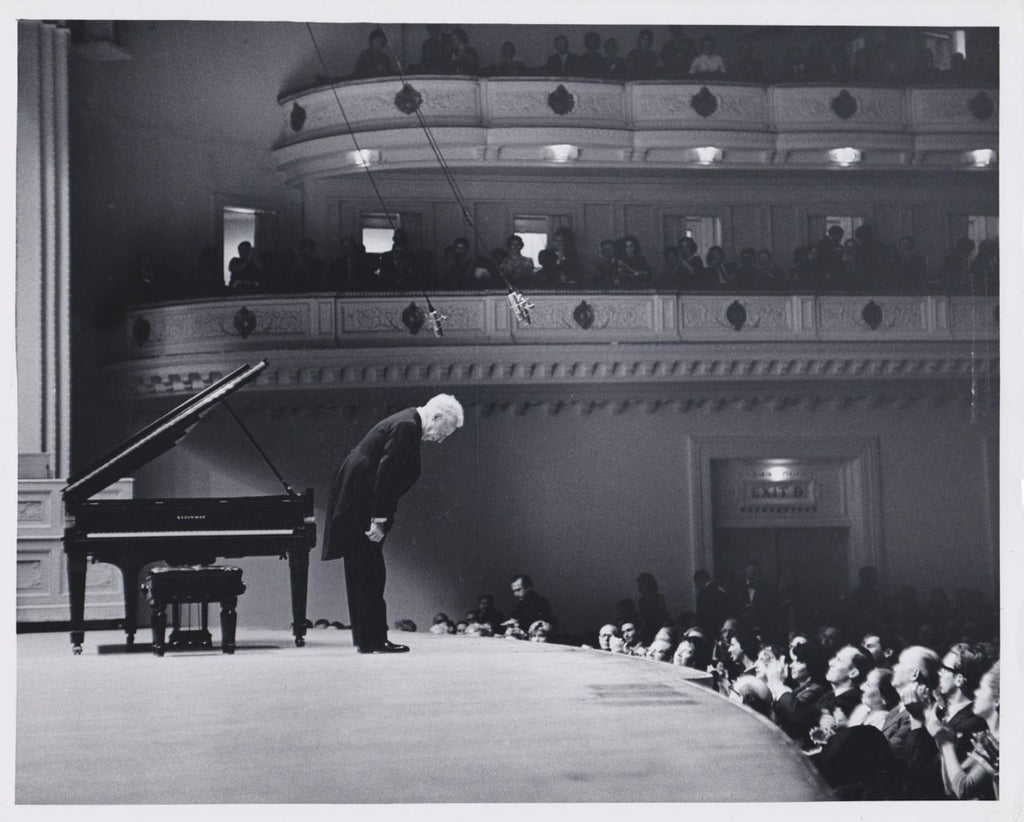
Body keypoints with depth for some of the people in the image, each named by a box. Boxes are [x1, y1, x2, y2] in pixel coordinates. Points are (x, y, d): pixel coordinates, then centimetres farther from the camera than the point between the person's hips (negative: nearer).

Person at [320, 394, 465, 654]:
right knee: (370, 574, -7)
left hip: (355, 501, 10)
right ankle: (373, 641, -6)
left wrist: (380, 519, 12)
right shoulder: (406, 426, -17)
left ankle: (366, 638, 17)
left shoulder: (408, 424, 14)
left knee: (363, 574, 12)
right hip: (359, 503, -10)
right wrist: (379, 520, -23)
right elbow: (385, 474, -23)